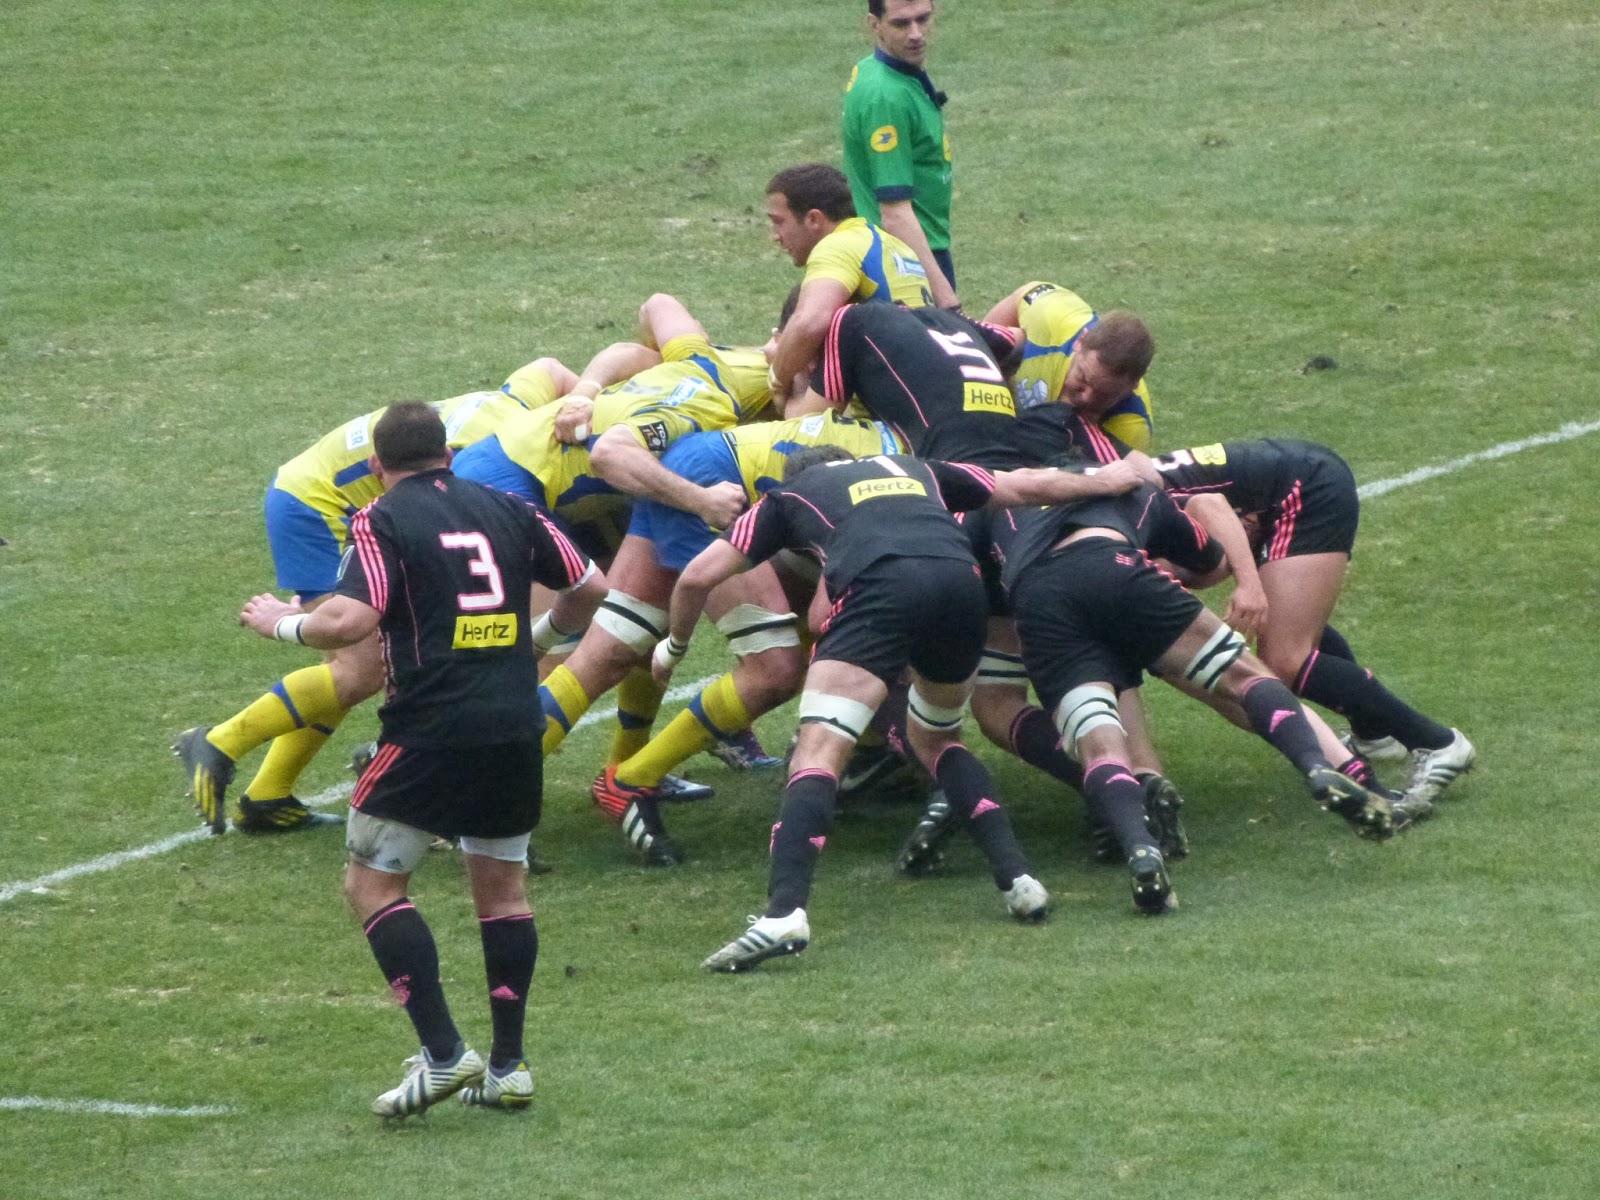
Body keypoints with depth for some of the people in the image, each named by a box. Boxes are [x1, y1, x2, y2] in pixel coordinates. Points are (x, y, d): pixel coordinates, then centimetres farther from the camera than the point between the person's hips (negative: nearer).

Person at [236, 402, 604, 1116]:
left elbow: (350, 621, -17)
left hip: (431, 729, -5)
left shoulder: (383, 522, -3)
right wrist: (540, 635, 38)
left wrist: (281, 623, 1)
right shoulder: (507, 510, 12)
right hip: (515, 727, 5)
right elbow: (588, 589, 19)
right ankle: (507, 1067, 15)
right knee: (501, 886, 17)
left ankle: (443, 1055, -6)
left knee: (372, 884, 4)